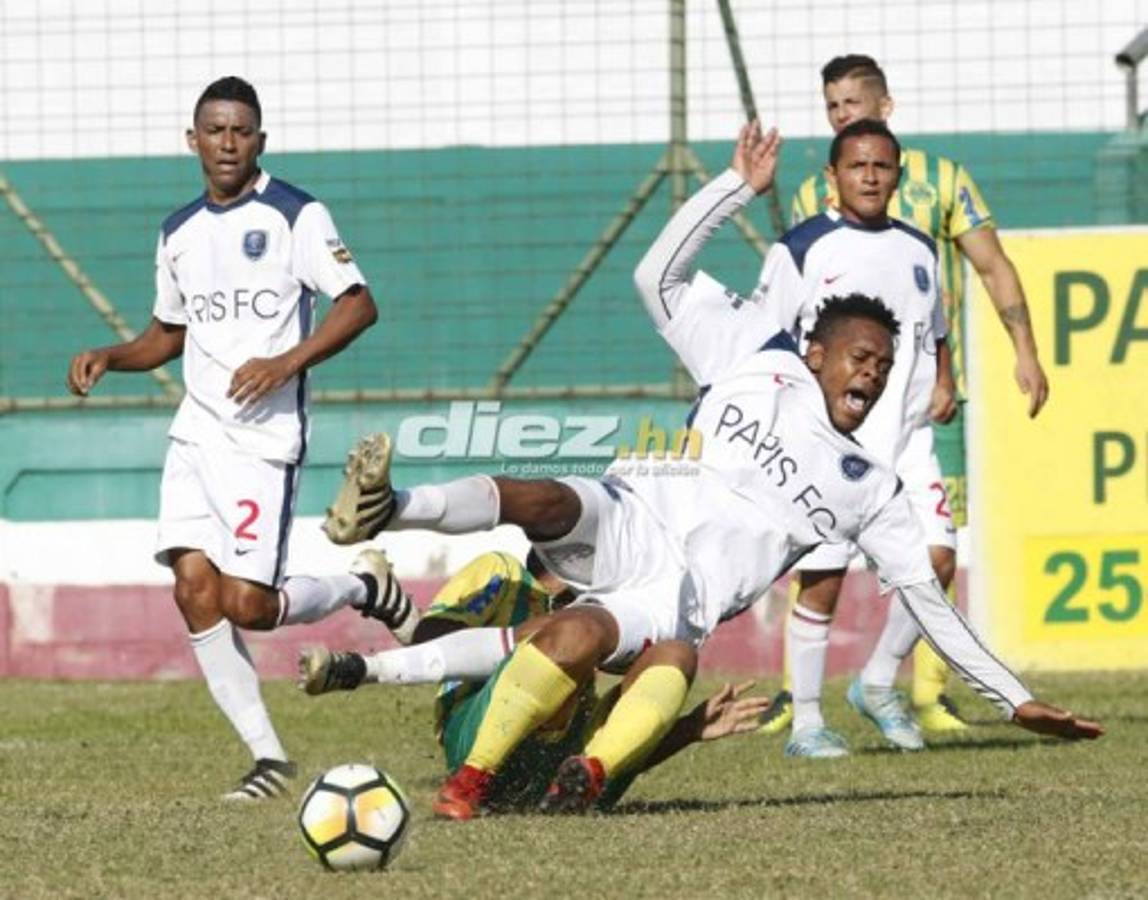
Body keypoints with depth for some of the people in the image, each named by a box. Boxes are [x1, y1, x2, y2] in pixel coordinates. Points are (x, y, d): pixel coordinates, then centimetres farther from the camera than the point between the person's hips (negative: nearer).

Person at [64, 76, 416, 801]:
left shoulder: (296, 216, -5)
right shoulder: (179, 233, 15)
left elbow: (359, 305, -10)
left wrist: (288, 362, -22)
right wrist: (109, 358, 8)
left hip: (264, 436, -6)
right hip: (196, 433, 6)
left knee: (246, 604, -12)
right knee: (194, 589, -7)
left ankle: (365, 586, 18)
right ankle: (269, 757, 0)